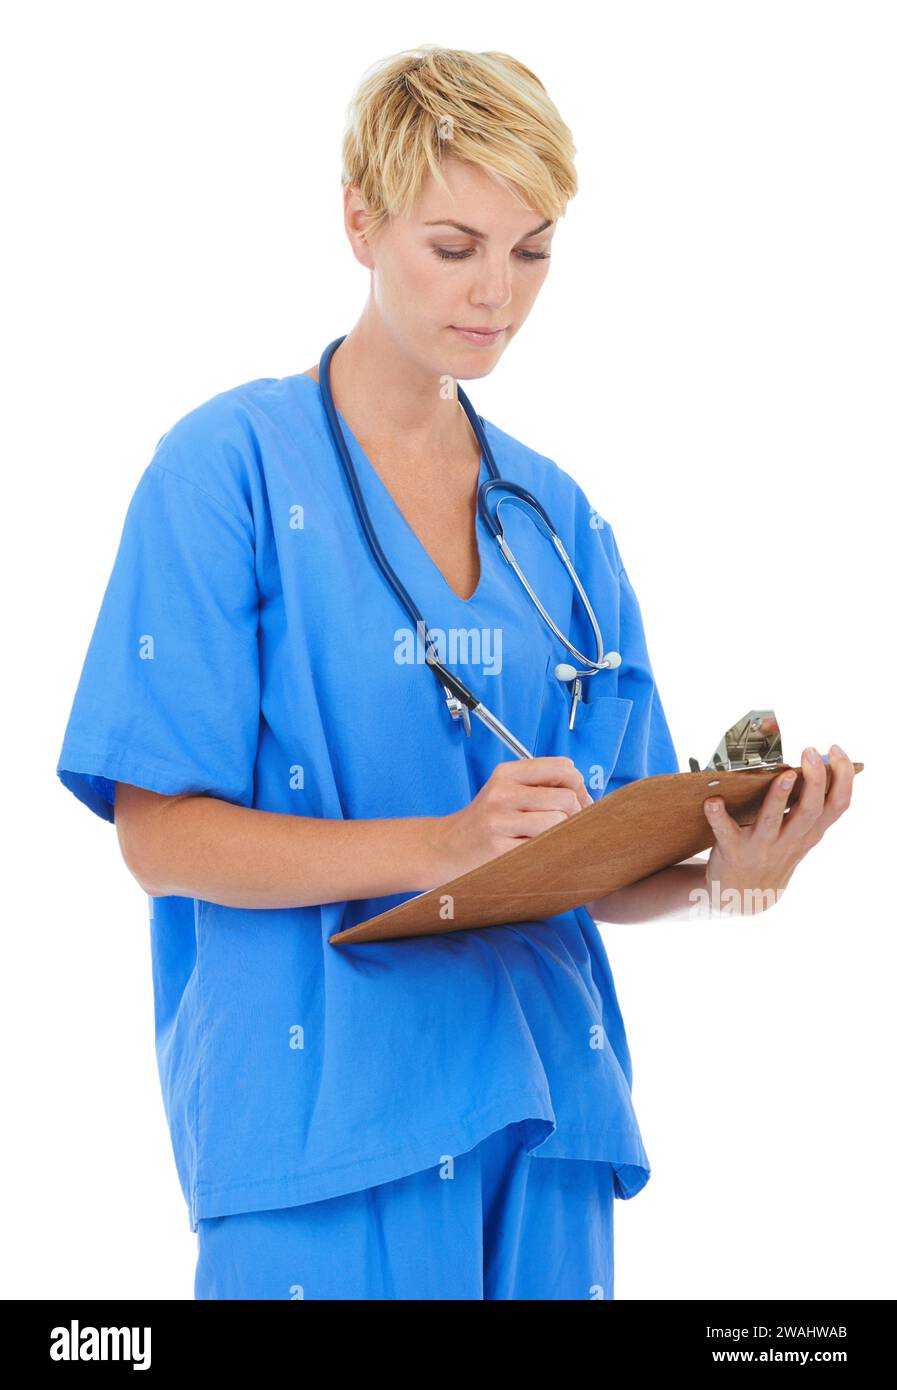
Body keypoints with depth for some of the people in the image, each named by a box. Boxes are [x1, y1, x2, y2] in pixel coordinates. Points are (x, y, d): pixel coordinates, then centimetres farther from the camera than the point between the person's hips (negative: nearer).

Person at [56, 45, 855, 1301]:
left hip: (544, 1111, 5)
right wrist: (436, 845, -22)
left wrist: (721, 864, -11)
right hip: (321, 1109, -5)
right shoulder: (230, 468, -4)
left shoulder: (559, 518, 12)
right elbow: (159, 835, -11)